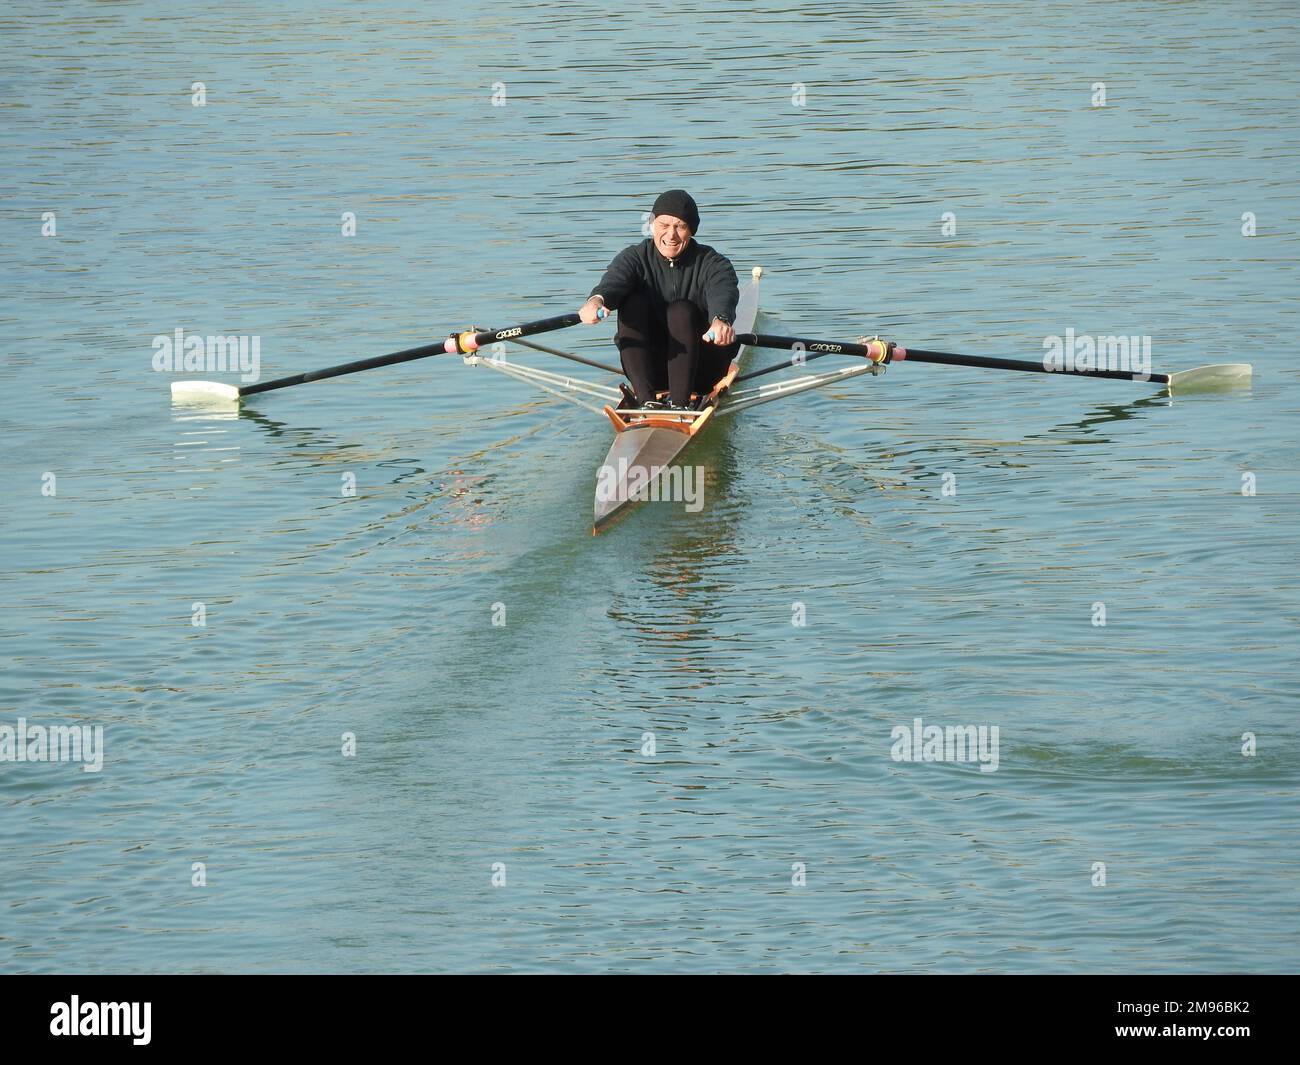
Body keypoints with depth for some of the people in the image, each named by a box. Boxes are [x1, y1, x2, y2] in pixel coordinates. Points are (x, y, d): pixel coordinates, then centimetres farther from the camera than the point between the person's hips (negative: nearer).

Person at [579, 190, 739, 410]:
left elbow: (723, 293, -28)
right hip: (650, 370, 2)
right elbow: (613, 281, -24)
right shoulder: (635, 258, 0)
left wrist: (721, 320, -53)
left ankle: (679, 404, -37)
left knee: (681, 310, -26)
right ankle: (646, 400, -33)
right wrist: (597, 299, -50)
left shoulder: (711, 264, -4)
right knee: (633, 304, -21)